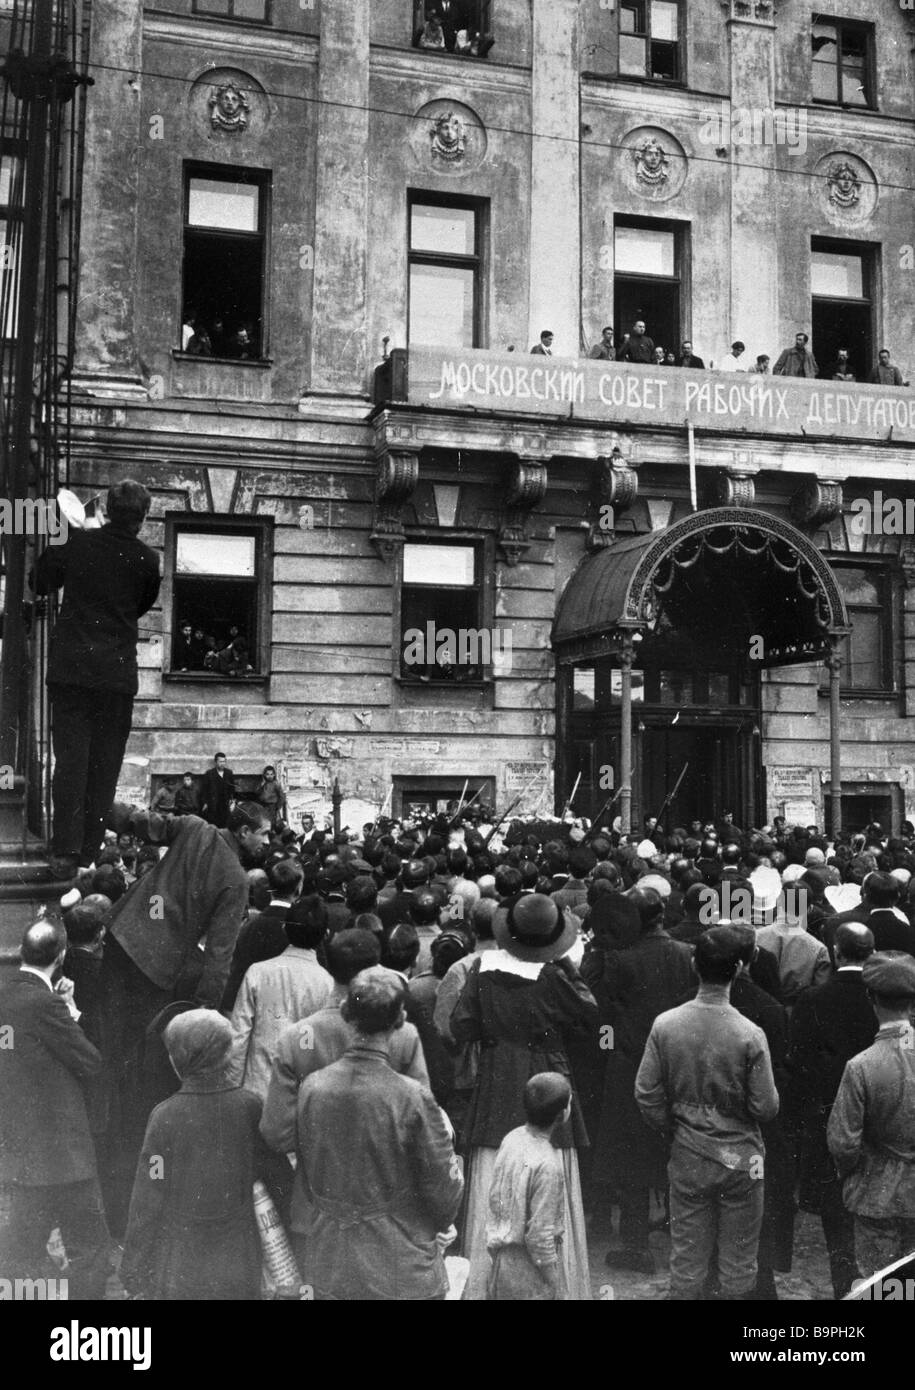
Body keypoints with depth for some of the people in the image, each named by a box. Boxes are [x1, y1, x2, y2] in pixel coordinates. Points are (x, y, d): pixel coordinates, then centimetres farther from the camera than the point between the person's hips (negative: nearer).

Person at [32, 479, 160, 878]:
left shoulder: (76, 543, -2)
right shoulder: (146, 560, -4)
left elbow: (39, 583, 12)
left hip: (69, 668, 1)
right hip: (117, 673, 0)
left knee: (71, 758, 1)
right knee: (104, 765, 7)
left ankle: (65, 852, -7)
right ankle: (90, 856, 8)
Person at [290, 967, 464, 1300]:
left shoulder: (312, 1086, -9)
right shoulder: (412, 1098, -21)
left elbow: (305, 1172, 5)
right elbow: (442, 1186, -12)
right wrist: (440, 1224, 10)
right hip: (401, 1269, -4)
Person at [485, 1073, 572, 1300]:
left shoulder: (511, 1139, -3)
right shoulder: (547, 1165, -26)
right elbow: (539, 1235, -22)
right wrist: (555, 1285, -11)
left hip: (502, 1254, 8)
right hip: (528, 1266, -7)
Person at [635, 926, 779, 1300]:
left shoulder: (665, 1025, -12)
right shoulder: (750, 1035, -19)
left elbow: (646, 1094, -7)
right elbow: (766, 1108, -14)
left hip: (687, 1157, 2)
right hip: (740, 1157, -2)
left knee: (687, 1255, 15)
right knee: (738, 1260, 14)